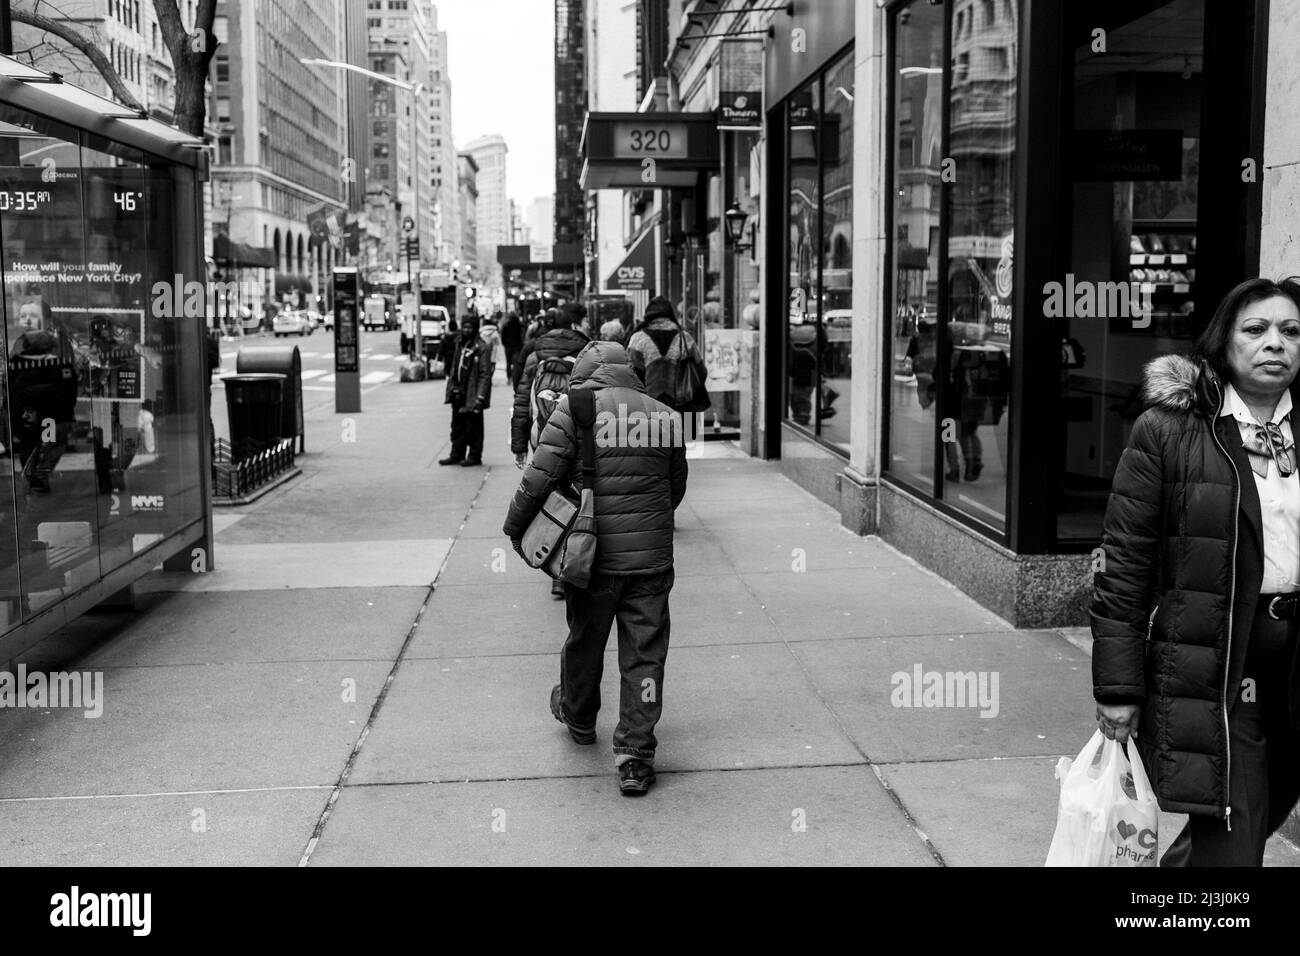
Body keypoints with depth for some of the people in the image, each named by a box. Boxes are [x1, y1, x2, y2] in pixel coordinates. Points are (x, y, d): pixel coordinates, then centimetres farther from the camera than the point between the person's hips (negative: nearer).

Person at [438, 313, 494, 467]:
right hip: (458, 393, 7)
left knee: (473, 427, 2)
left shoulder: (482, 348, -12)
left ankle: (474, 456, 12)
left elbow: (485, 374, -15)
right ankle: (457, 455, 23)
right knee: (457, 426, 14)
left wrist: (479, 397, -20)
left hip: (472, 395, -7)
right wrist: (451, 389, 13)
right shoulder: (459, 344, 12)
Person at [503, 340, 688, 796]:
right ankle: (635, 755, 7)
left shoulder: (575, 407, -7)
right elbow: (677, 488, 12)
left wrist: (515, 526, 2)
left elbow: (541, 476, -11)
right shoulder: (662, 413, 5)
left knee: (585, 641, 20)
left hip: (593, 554, -1)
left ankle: (578, 717, 44)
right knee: (645, 654, 6)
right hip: (652, 556, 2)